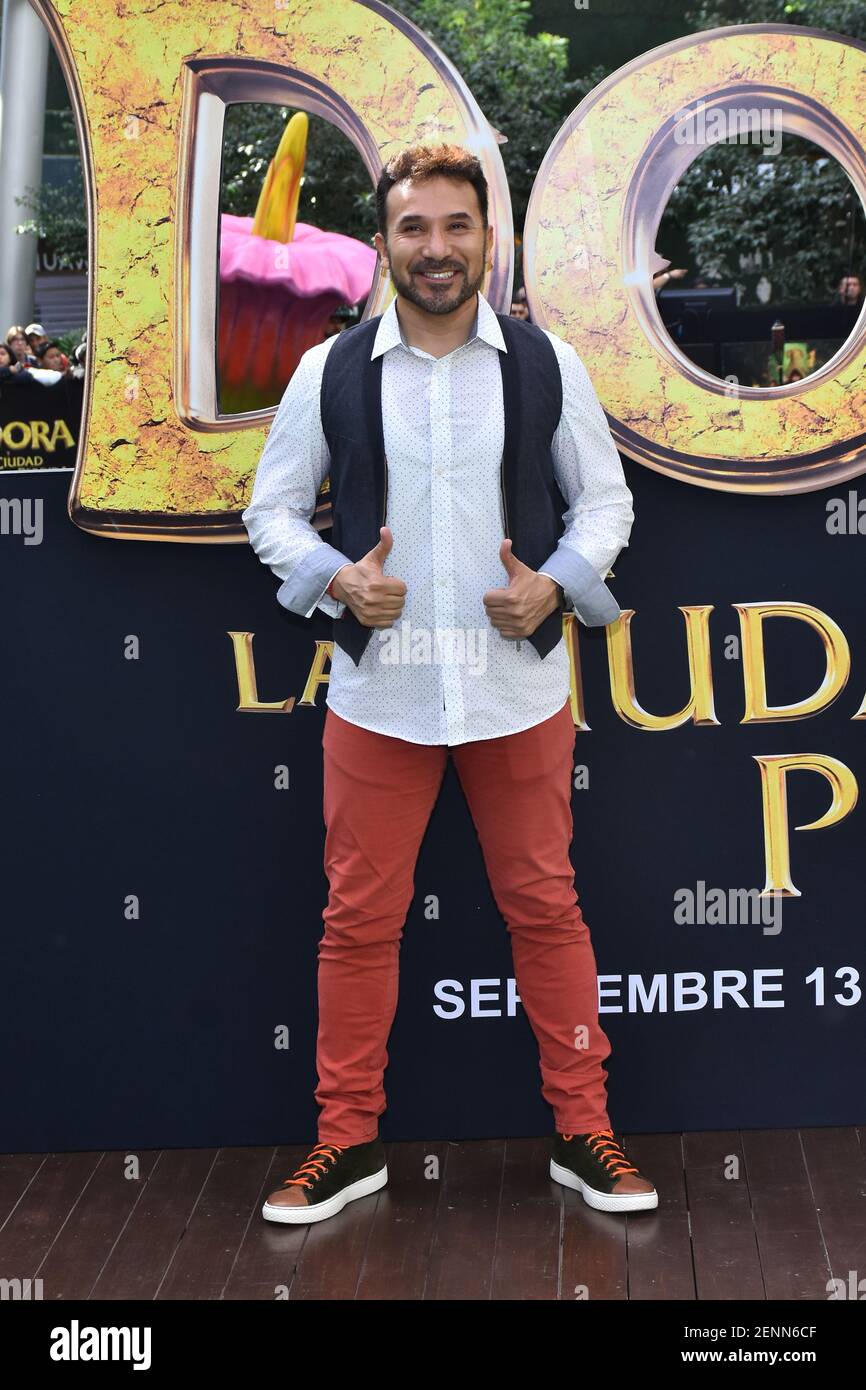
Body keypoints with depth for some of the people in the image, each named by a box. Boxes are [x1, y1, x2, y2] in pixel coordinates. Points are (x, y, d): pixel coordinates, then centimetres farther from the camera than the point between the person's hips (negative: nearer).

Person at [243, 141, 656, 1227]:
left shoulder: (547, 364, 3)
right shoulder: (328, 372, 2)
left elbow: (604, 499, 8)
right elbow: (272, 507, 8)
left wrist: (555, 586, -9)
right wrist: (337, 580, -11)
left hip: (519, 688, 0)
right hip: (376, 691, 0)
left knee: (546, 909, 7)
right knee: (358, 919, 7)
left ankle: (582, 1134, 23)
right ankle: (349, 1144, 23)